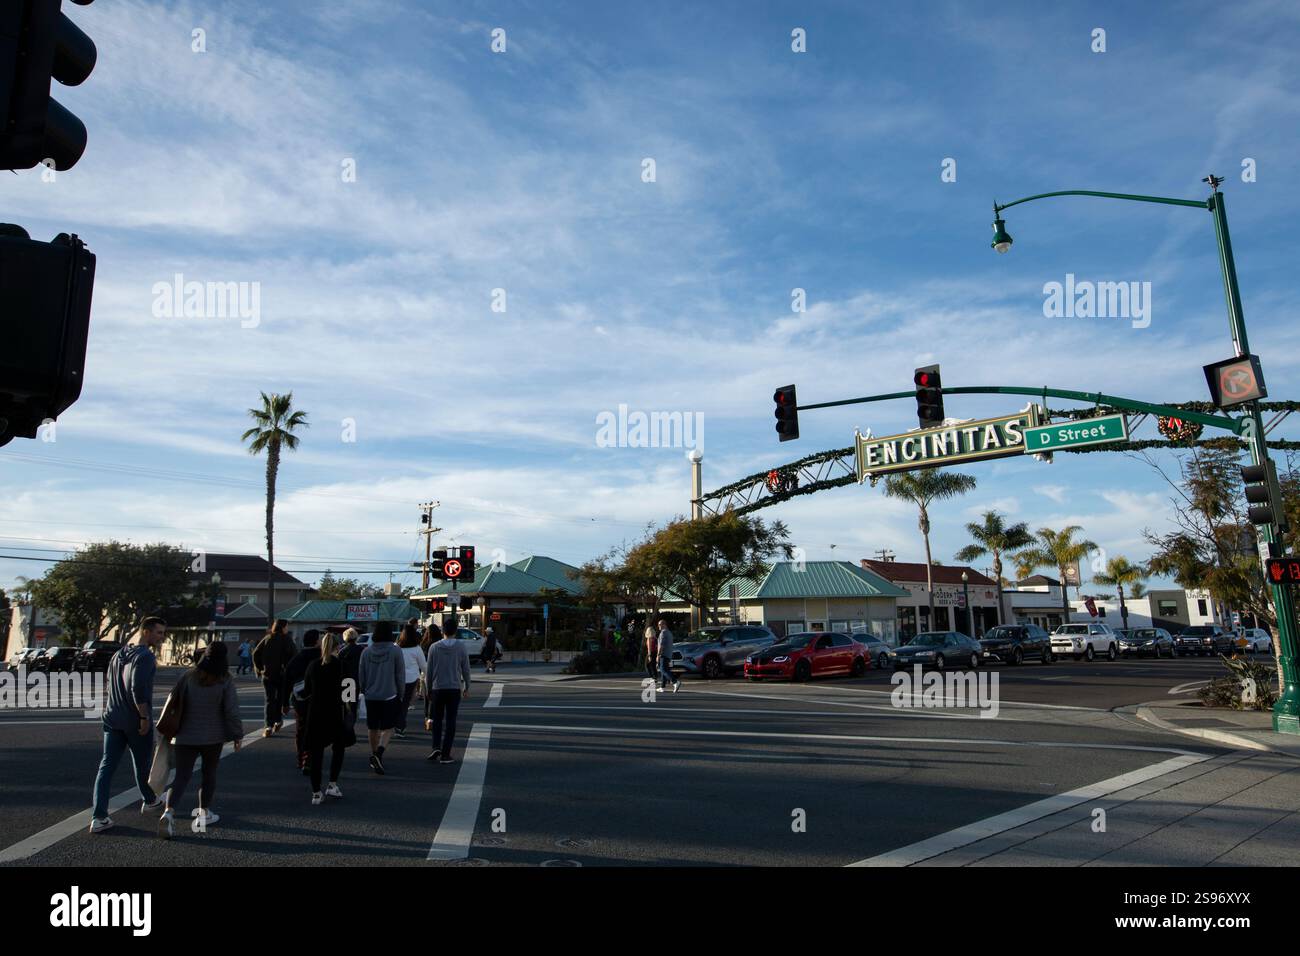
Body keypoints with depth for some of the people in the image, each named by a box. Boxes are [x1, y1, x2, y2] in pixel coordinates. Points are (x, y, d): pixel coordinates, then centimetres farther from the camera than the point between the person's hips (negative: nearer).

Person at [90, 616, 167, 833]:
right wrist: (145, 717, -19)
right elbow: (138, 689, -26)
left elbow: (108, 685, 20)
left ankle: (98, 817, -4)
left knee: (107, 765, 3)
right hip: (136, 722, -7)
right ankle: (149, 800, 32)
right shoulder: (145, 656, -17)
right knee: (142, 764, 12)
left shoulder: (118, 655, 13)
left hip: (113, 720, 7)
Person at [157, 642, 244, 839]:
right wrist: (237, 735, 1)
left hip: (186, 736, 1)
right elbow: (232, 710, -10)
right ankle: (204, 813, 22)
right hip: (213, 737, -1)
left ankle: (169, 811, -18)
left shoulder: (189, 676, -2)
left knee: (182, 776, 2)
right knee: (209, 774, 15)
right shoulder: (225, 680, -9)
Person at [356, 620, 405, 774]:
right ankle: (379, 753, -20)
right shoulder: (395, 651, -9)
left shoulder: (366, 652, -1)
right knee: (387, 728, 2)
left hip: (371, 696, 3)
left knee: (373, 728, 16)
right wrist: (401, 695, 7)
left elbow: (361, 675, 6)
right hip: (389, 695, -3)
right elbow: (400, 675, -4)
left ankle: (374, 755, 26)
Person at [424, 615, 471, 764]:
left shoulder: (434, 647, -3)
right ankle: (445, 754, 3)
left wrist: (428, 689, 12)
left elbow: (429, 671, 2)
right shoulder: (461, 647, -4)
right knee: (450, 721, 4)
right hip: (455, 689, -1)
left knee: (437, 719, 15)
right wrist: (467, 688, 11)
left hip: (437, 689, 1)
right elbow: (466, 669, 0)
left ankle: (436, 747, 0)